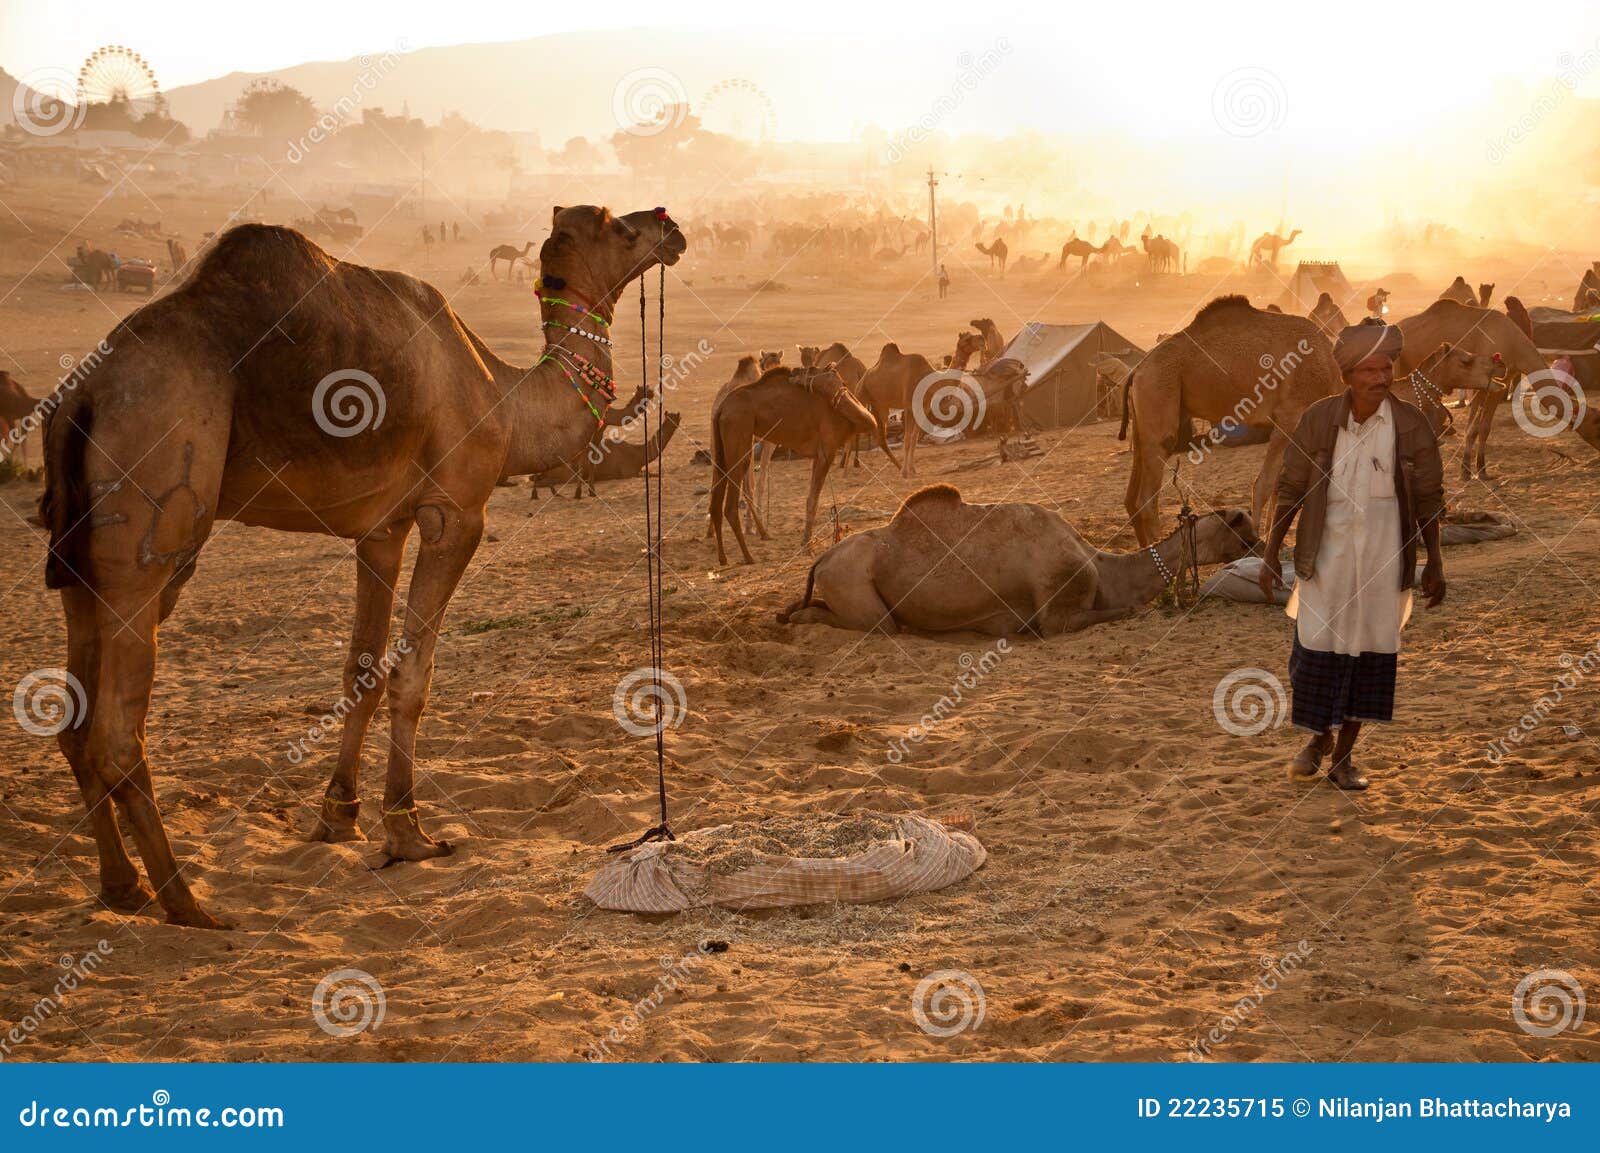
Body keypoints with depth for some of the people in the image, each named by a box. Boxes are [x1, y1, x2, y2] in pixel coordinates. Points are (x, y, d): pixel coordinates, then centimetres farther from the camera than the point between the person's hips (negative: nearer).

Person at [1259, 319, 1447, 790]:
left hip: (1384, 557, 0)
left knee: (1370, 652, 5)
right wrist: (1270, 554, 2)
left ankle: (1344, 755, 18)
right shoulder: (1318, 419, -4)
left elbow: (1428, 499, 4)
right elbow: (1291, 489, 2)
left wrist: (1435, 563, 5)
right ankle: (1319, 738, 26)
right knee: (1316, 648, 2)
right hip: (1326, 552, 0)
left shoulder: (1412, 425, -4)